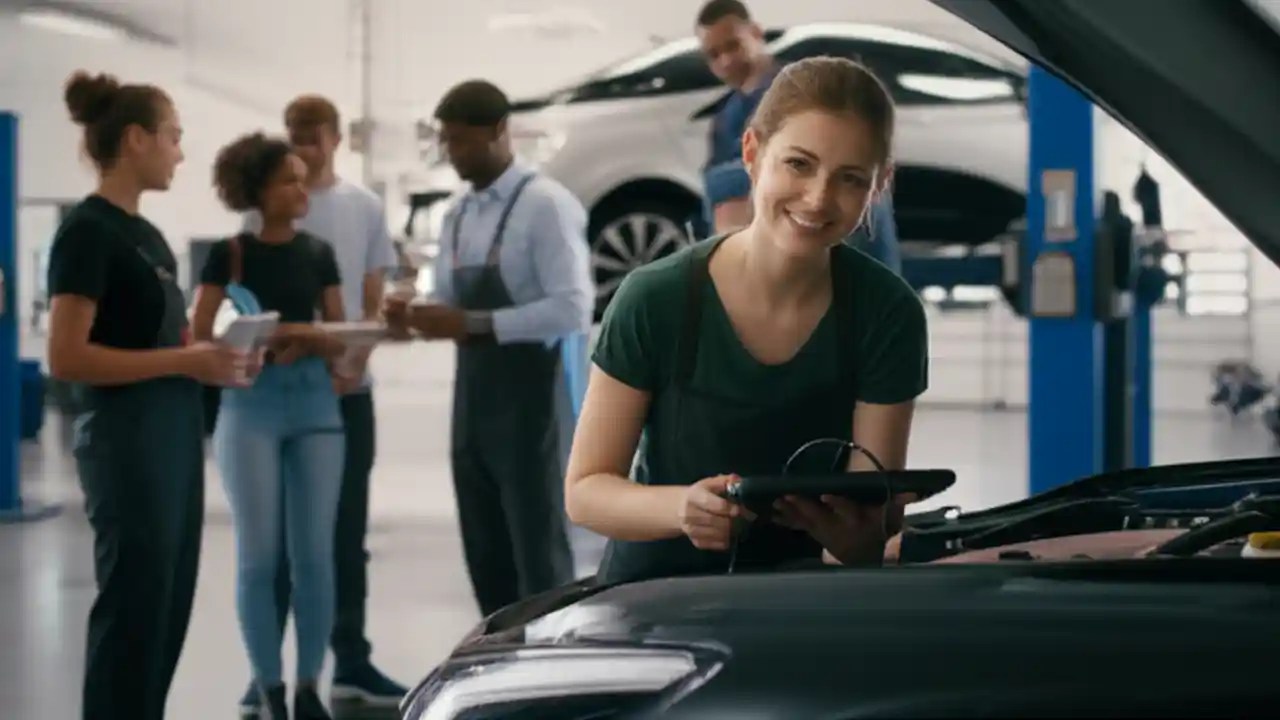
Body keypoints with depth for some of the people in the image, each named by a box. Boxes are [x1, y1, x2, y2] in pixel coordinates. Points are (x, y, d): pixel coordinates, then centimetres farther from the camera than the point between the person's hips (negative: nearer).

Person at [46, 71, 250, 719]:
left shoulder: (145, 233, 14)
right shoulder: (88, 230, -13)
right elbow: (66, 358, -20)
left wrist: (212, 355, 3)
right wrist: (185, 361, -21)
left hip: (174, 434, 9)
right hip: (125, 440, -9)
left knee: (168, 607, 12)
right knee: (132, 608, -3)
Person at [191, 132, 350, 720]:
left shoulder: (319, 253, 9)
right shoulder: (229, 254, -1)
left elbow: (339, 337, 12)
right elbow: (198, 340, -4)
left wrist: (308, 340, -9)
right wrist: (261, 348, -16)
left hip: (315, 404, 3)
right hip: (250, 405, -3)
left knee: (314, 553, 1)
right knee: (259, 554, 0)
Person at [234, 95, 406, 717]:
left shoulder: (365, 207, 7)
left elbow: (373, 298, 8)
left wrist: (357, 357, -9)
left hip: (349, 388, 3)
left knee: (347, 532, 9)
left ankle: (351, 662, 17)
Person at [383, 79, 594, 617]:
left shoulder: (546, 205, -11)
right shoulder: (457, 216, 13)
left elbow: (573, 309, -20)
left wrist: (474, 323, -23)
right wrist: (420, 317, -4)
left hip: (527, 394, -8)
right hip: (471, 396, 8)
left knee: (538, 552, -1)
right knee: (486, 556, 13)